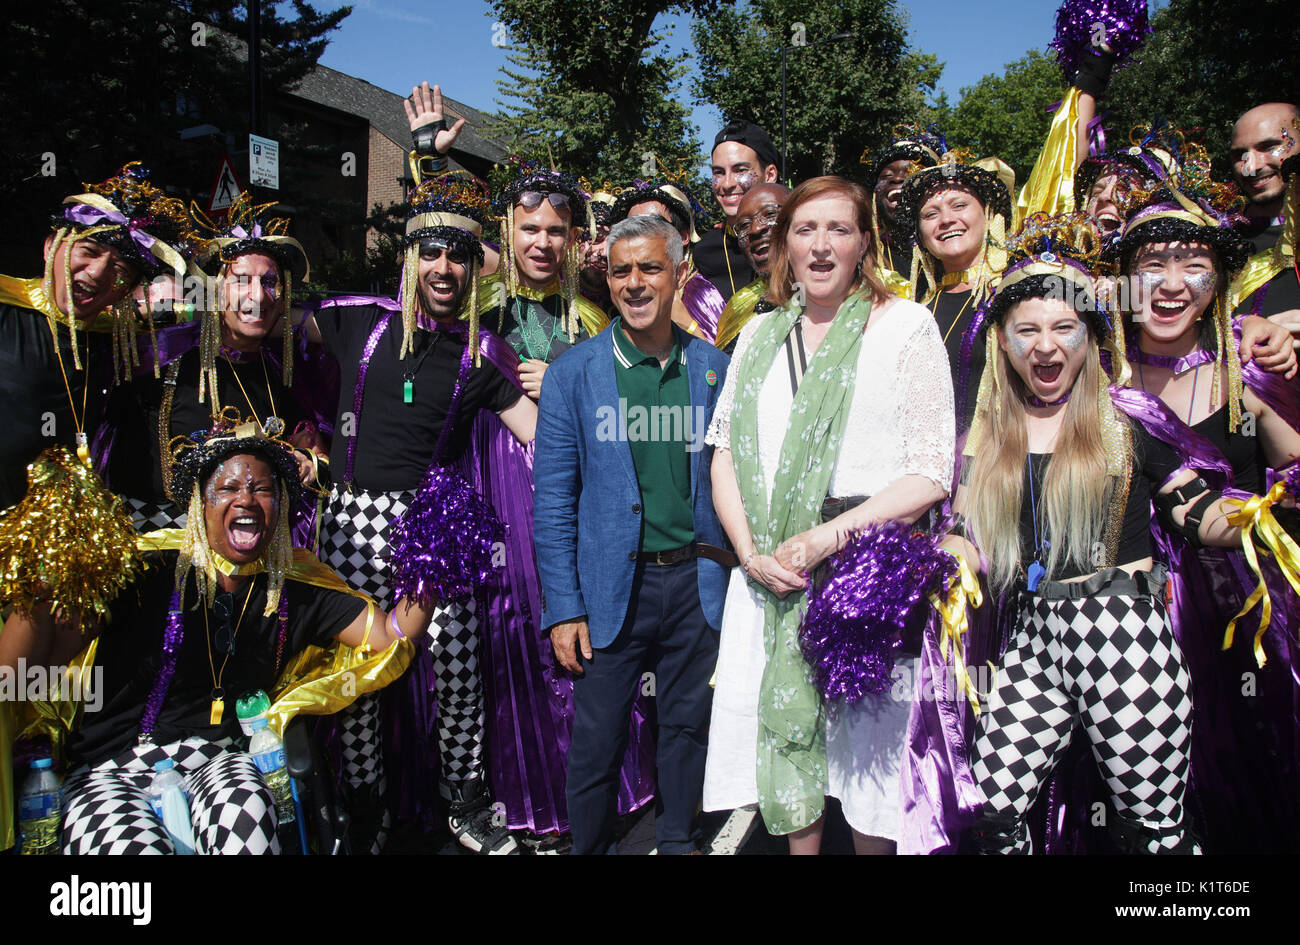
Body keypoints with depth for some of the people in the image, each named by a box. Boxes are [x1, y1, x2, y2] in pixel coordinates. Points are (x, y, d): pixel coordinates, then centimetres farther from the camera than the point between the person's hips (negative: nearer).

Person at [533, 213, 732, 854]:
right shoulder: (573, 374, -3)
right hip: (612, 586, -2)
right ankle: (589, 847, 31)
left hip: (697, 581, 2)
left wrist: (737, 571, 2)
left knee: (688, 727, 16)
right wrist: (563, 608, -7)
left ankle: (678, 841, 38)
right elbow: (553, 499, -3)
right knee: (596, 741, 7)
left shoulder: (714, 368, 4)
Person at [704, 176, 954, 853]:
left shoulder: (904, 326, 0)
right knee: (785, 725, 10)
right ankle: (800, 849, 31)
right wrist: (751, 553, -5)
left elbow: (931, 472, -7)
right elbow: (725, 455, 10)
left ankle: (872, 841, 29)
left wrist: (827, 539, -15)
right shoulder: (761, 333, 13)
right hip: (769, 571, 4)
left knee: (864, 737, 5)